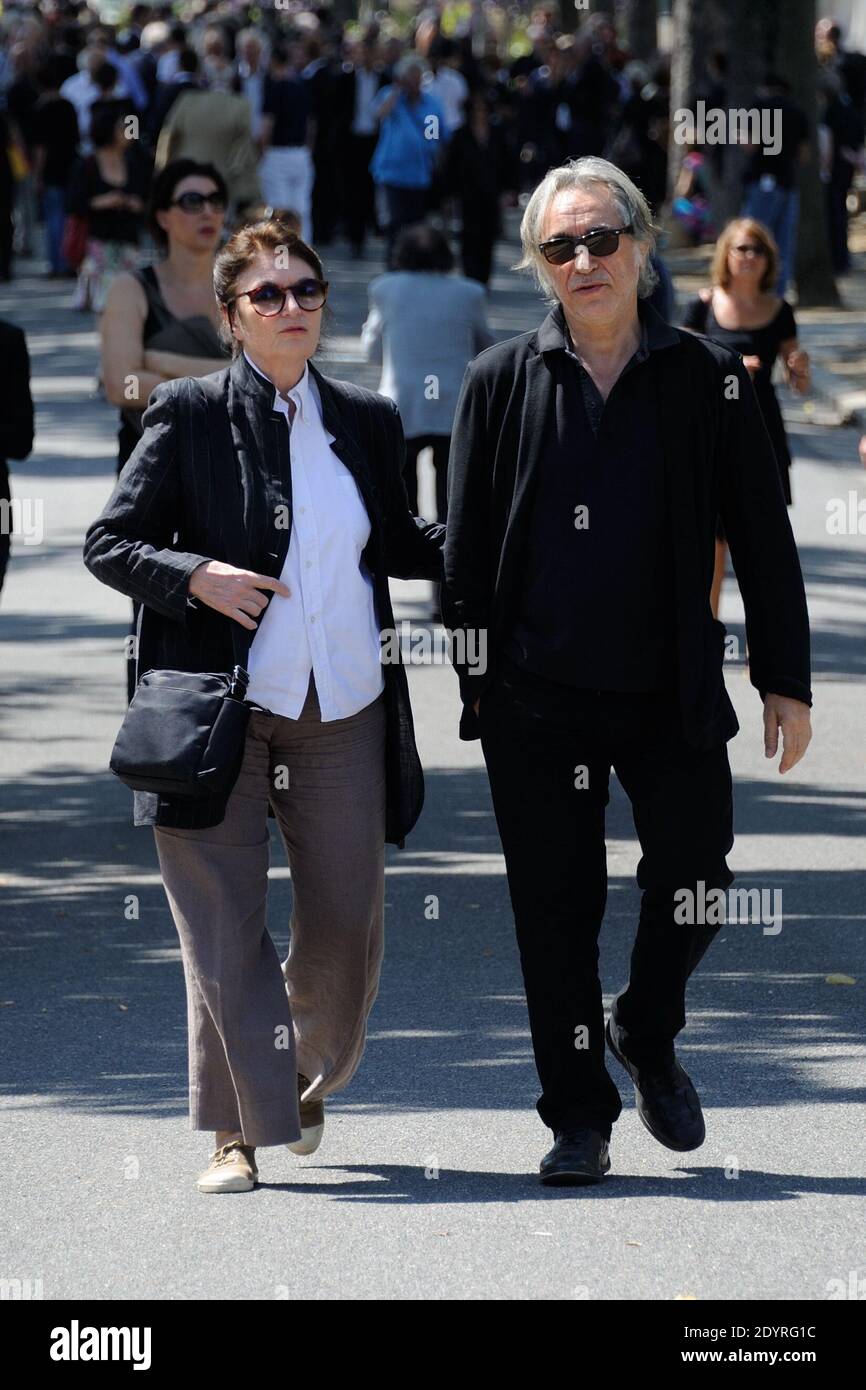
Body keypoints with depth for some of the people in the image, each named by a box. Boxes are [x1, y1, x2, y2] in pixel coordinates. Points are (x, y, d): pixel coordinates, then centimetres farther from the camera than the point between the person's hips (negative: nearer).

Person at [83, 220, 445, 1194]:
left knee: (346, 924, 7)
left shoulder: (367, 421, 10)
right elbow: (107, 543, -1)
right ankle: (238, 1130, 5)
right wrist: (195, 577, -18)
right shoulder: (189, 413, -1)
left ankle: (307, 1075, 34)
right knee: (224, 930, -3)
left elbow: (397, 541, 24)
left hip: (345, 710, 3)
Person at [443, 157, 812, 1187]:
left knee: (696, 881, 2)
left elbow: (762, 539, 3)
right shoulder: (502, 381, 3)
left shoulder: (708, 378, 1)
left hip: (671, 697, 0)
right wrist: (472, 676, 2)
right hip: (538, 702, 0)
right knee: (555, 911, 4)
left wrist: (785, 680, 1)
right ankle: (579, 1118, 16)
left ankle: (646, 1035, 31)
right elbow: (464, 547, 7)